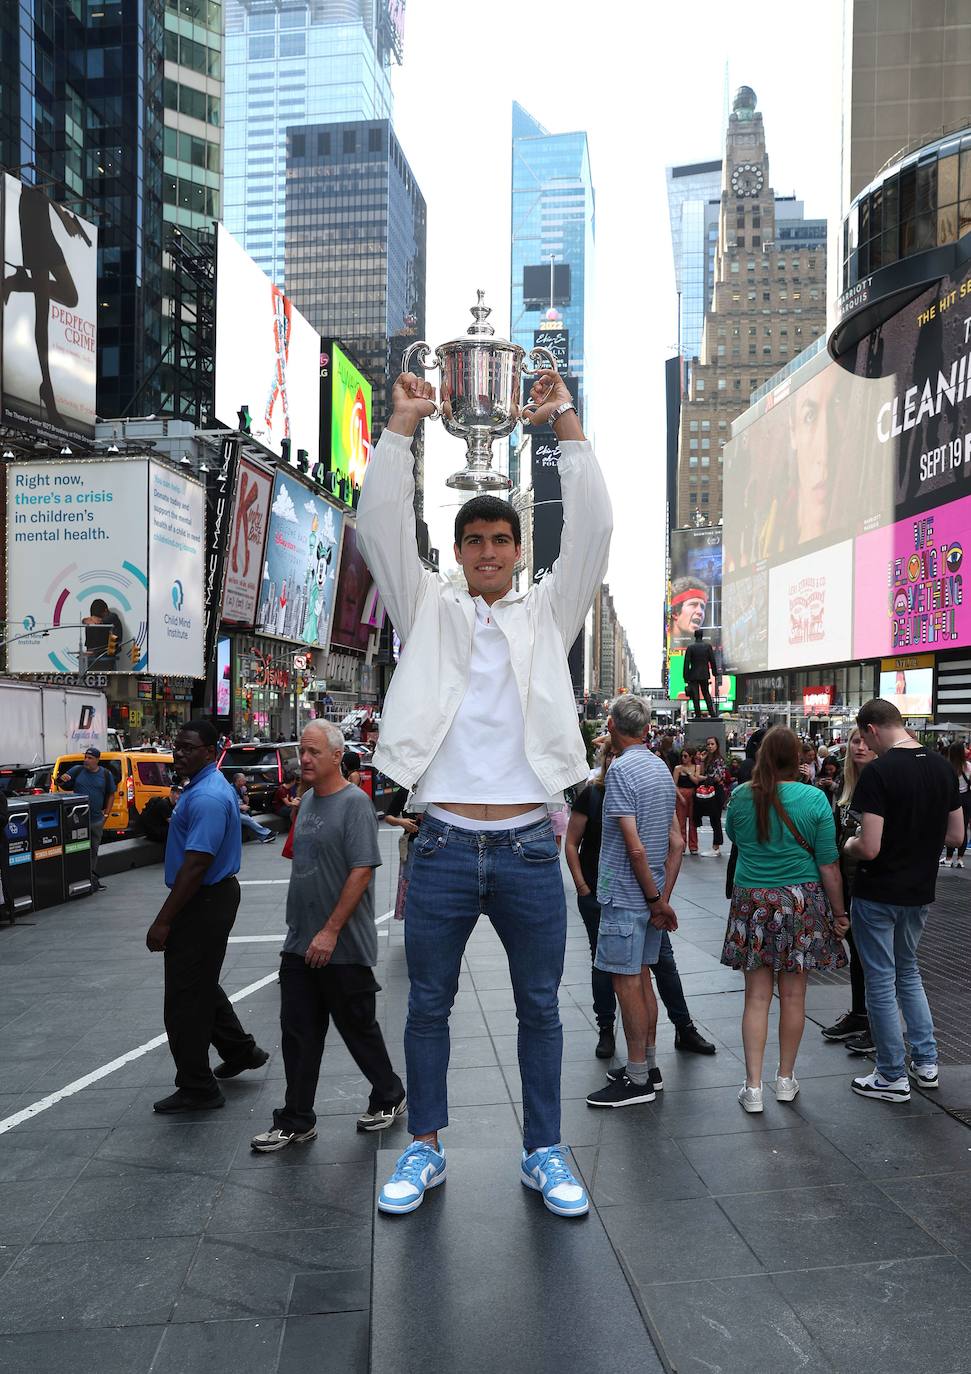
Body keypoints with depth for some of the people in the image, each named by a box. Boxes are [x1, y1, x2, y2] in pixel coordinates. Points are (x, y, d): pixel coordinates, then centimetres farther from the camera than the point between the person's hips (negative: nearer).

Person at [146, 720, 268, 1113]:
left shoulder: (207, 797, -23)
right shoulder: (207, 787, 11)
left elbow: (196, 864, -28)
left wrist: (164, 921, -25)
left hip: (202, 903, -11)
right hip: (214, 895, 11)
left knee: (186, 996, 0)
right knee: (202, 985, 22)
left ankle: (196, 1089, 12)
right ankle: (240, 1050, 36)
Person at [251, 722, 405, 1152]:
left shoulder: (354, 803, -15)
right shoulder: (308, 799, 10)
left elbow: (362, 871, -20)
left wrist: (331, 931, -21)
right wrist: (302, 929, 17)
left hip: (343, 947, -7)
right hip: (300, 943, 7)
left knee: (358, 1027, 9)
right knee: (298, 1032, 10)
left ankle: (389, 1097, 29)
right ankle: (296, 1121, 21)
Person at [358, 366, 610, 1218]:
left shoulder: (547, 615, 10)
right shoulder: (428, 611, 9)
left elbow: (593, 531, 1)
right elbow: (381, 525, 0)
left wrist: (566, 423, -3)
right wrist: (403, 424, -4)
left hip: (528, 850, 1)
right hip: (443, 849, 0)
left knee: (540, 1008, 11)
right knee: (429, 1005, 11)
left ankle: (545, 1152, 27)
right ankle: (426, 1148, 29)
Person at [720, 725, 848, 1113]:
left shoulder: (741, 796, -4)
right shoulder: (814, 799, -9)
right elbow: (828, 863, -6)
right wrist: (838, 912, 4)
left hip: (753, 902, 1)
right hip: (801, 902, -1)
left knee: (756, 996, 6)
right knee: (793, 995, 11)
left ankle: (753, 1087, 7)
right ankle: (786, 1080, 25)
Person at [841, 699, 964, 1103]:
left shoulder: (878, 771, -21)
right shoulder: (943, 767, 1)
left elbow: (870, 847, -24)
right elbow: (955, 834, 9)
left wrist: (849, 845, -3)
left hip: (878, 894, -7)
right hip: (920, 892, 7)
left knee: (881, 982, 6)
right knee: (908, 972, 24)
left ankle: (893, 1077, 16)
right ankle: (926, 1061, 29)